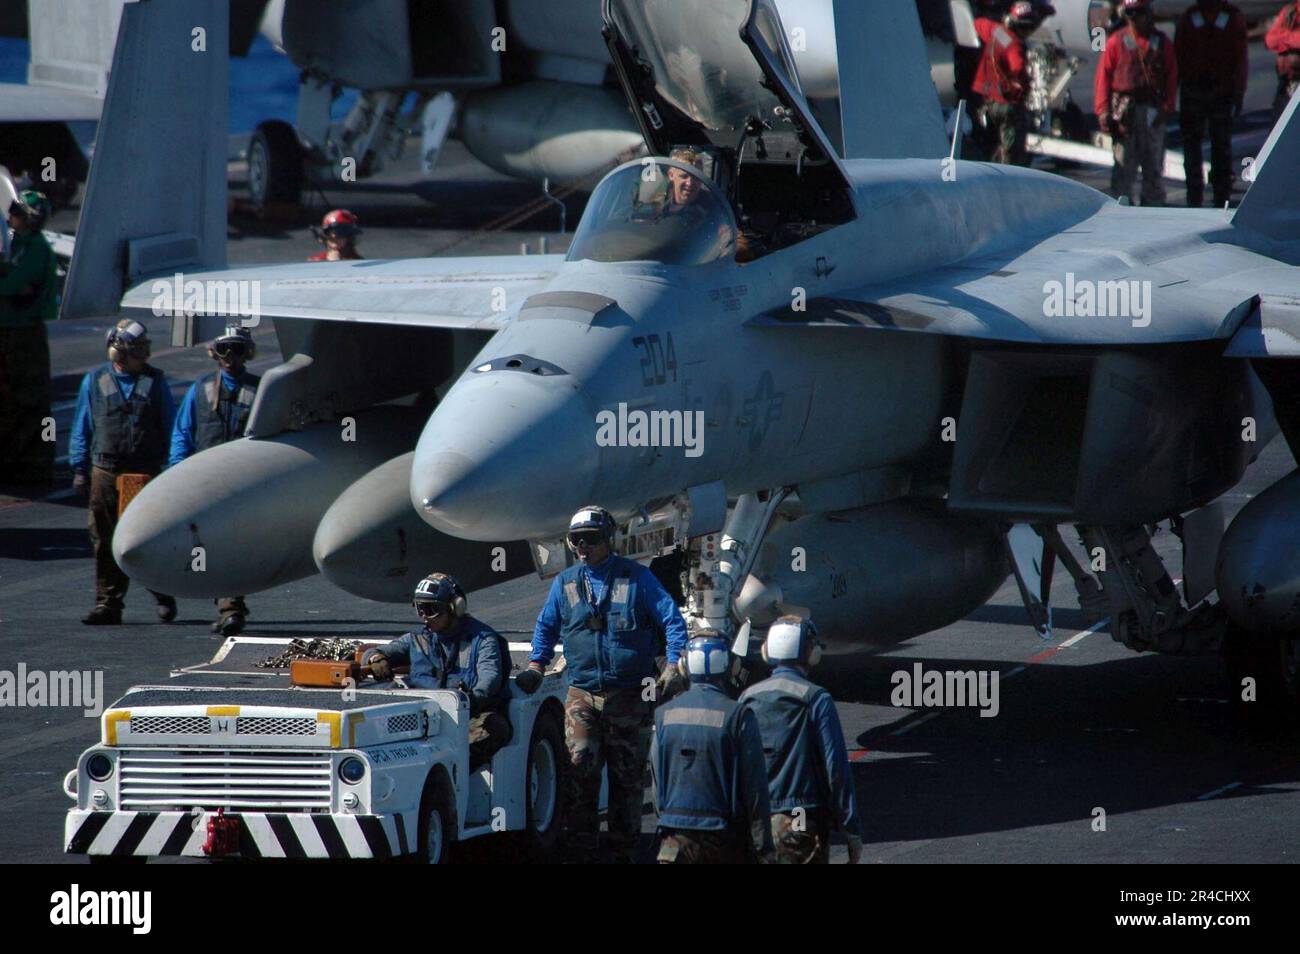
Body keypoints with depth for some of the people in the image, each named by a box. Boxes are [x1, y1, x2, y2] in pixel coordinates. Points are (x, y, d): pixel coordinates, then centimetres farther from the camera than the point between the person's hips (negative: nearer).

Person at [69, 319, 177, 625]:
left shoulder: (155, 381, 7)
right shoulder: (94, 381, 7)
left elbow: (171, 428, 9)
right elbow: (81, 428, 11)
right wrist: (80, 469, 5)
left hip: (146, 474, -1)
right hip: (105, 473, 1)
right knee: (106, 543, 0)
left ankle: (163, 595, 21)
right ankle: (108, 605, 6)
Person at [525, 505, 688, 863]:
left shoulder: (636, 578, 0)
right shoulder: (565, 583, 10)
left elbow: (672, 620, 1)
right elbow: (546, 626, 23)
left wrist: (673, 665, -9)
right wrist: (535, 666, 13)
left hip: (629, 695, -2)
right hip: (582, 695, 2)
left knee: (627, 776, 4)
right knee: (580, 773, -9)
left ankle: (623, 850, 12)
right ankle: (580, 850, -4)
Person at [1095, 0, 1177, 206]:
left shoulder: (1162, 42, 7)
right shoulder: (1116, 42, 2)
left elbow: (1172, 77, 6)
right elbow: (1103, 77, 1)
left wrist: (1167, 108, -5)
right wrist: (1103, 111, -6)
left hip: (1153, 110, 2)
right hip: (1124, 110, -2)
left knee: (1153, 163, 7)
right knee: (1123, 162, -2)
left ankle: (1153, 204, 14)